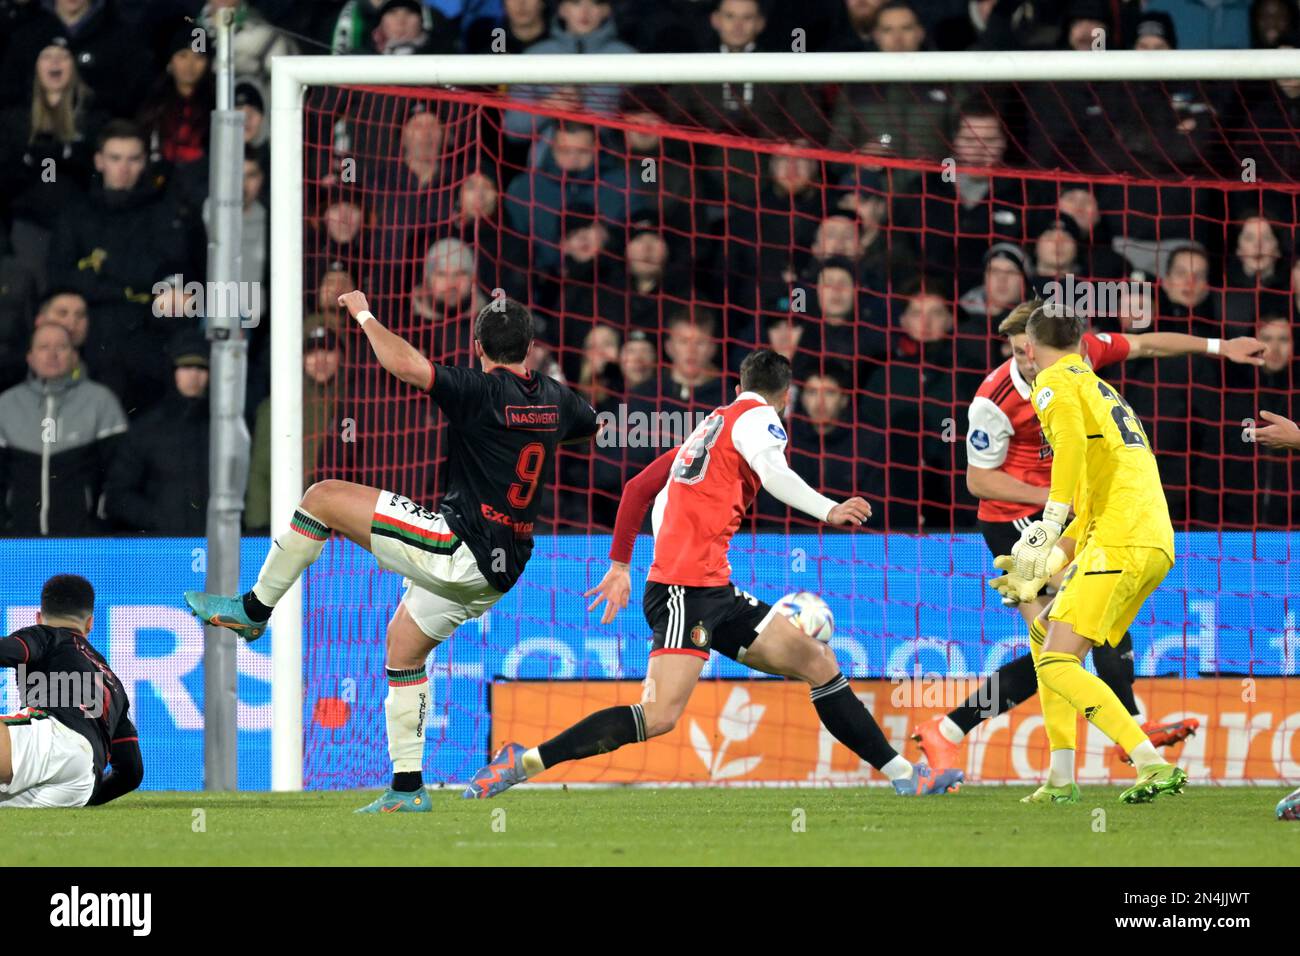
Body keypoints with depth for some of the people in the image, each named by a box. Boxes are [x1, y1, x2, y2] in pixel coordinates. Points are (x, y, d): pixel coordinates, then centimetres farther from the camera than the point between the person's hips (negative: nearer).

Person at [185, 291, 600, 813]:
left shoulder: (482, 391, -15)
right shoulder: (554, 398, 8)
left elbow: (404, 364, -27)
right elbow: (594, 424, 31)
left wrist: (364, 315, -10)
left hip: (456, 545, -9)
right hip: (500, 570, 9)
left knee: (322, 497, -1)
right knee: (404, 648, 24)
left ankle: (253, 608, 9)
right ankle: (408, 787, 20)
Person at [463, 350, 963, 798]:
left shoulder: (710, 425, 24)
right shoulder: (757, 417, 1)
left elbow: (639, 487, 25)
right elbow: (772, 472, -21)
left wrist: (620, 563, 28)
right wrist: (828, 511, -29)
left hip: (715, 594, 10)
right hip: (686, 588, -10)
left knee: (819, 663, 8)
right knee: (660, 715, -21)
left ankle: (903, 775, 9)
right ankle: (524, 762, -17)